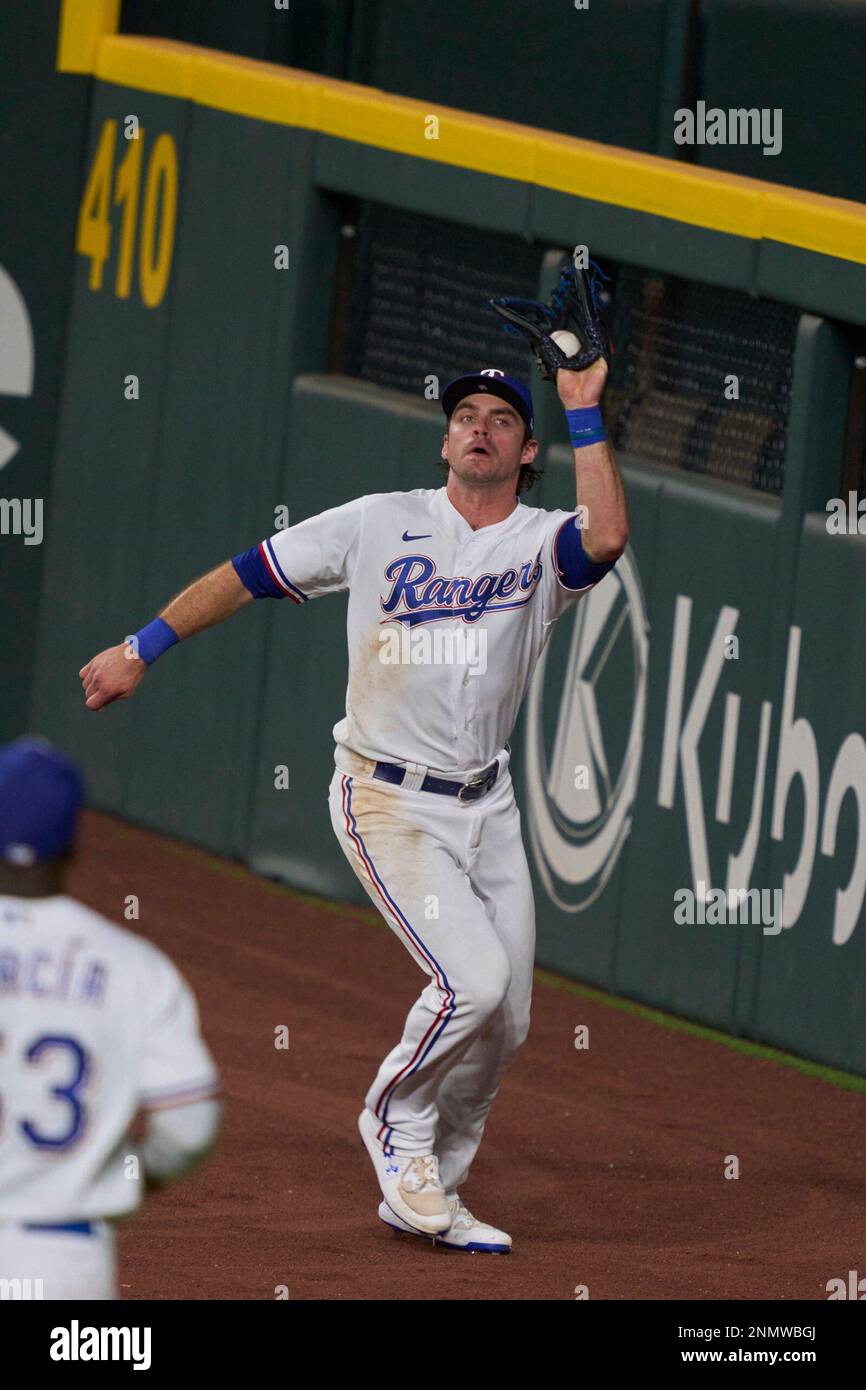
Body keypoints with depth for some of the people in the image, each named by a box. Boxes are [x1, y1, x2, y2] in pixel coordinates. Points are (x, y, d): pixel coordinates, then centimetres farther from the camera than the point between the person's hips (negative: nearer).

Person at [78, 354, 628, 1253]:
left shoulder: (541, 544, -1)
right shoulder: (382, 523, -3)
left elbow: (606, 539, -26)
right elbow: (249, 574, 4)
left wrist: (584, 414, -22)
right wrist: (141, 650, 2)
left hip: (486, 807, 4)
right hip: (388, 801, -4)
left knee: (505, 1020, 6)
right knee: (471, 979, -20)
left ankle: (426, 1194, 24)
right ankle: (394, 1117, 7)